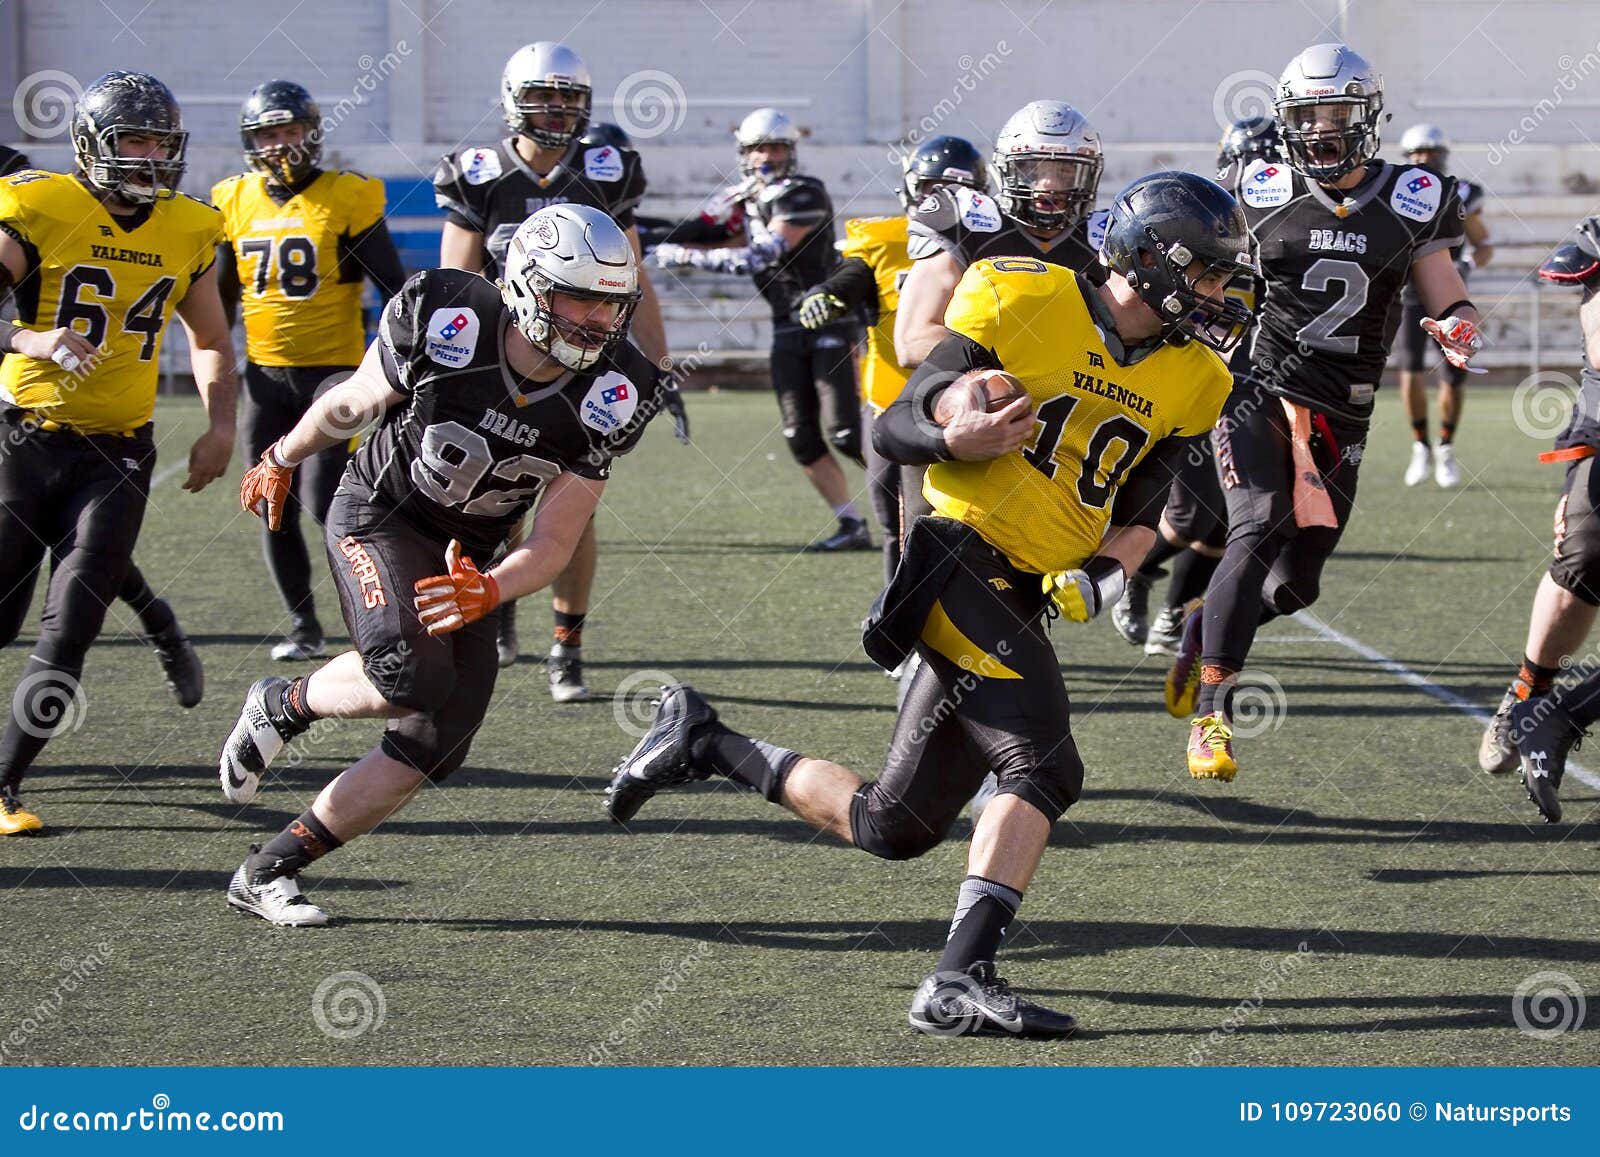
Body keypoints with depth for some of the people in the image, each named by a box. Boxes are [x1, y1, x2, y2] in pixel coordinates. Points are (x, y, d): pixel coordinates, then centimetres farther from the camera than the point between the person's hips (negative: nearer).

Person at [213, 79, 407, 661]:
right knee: (277, 513, 6)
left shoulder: (346, 199, -6)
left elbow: (394, 288, -4)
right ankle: (304, 626, 18)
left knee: (324, 503, -12)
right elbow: (220, 301, 17)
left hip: (334, 369, -5)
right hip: (265, 374, 5)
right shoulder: (237, 203, 7)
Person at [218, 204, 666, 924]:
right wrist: (282, 460, 15)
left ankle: (267, 874, 10)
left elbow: (554, 546, -15)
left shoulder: (608, 399, -16)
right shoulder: (446, 322, -23)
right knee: (411, 675, -31)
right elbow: (350, 406, -2)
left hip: (467, 560, 4)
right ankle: (283, 706, 1)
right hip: (378, 513, -4)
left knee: (434, 745, -4)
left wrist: (485, 593, -36)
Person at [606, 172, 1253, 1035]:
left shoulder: (1187, 380, 11)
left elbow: (1138, 515, 17)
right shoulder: (1027, 303, -7)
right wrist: (957, 438, -25)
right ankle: (959, 981, -22)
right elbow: (894, 430, -4)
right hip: (959, 565, -8)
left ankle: (700, 742, 26)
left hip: (1019, 606, 8)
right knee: (1045, 772, -23)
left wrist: (1102, 575, -4)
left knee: (894, 829, 9)